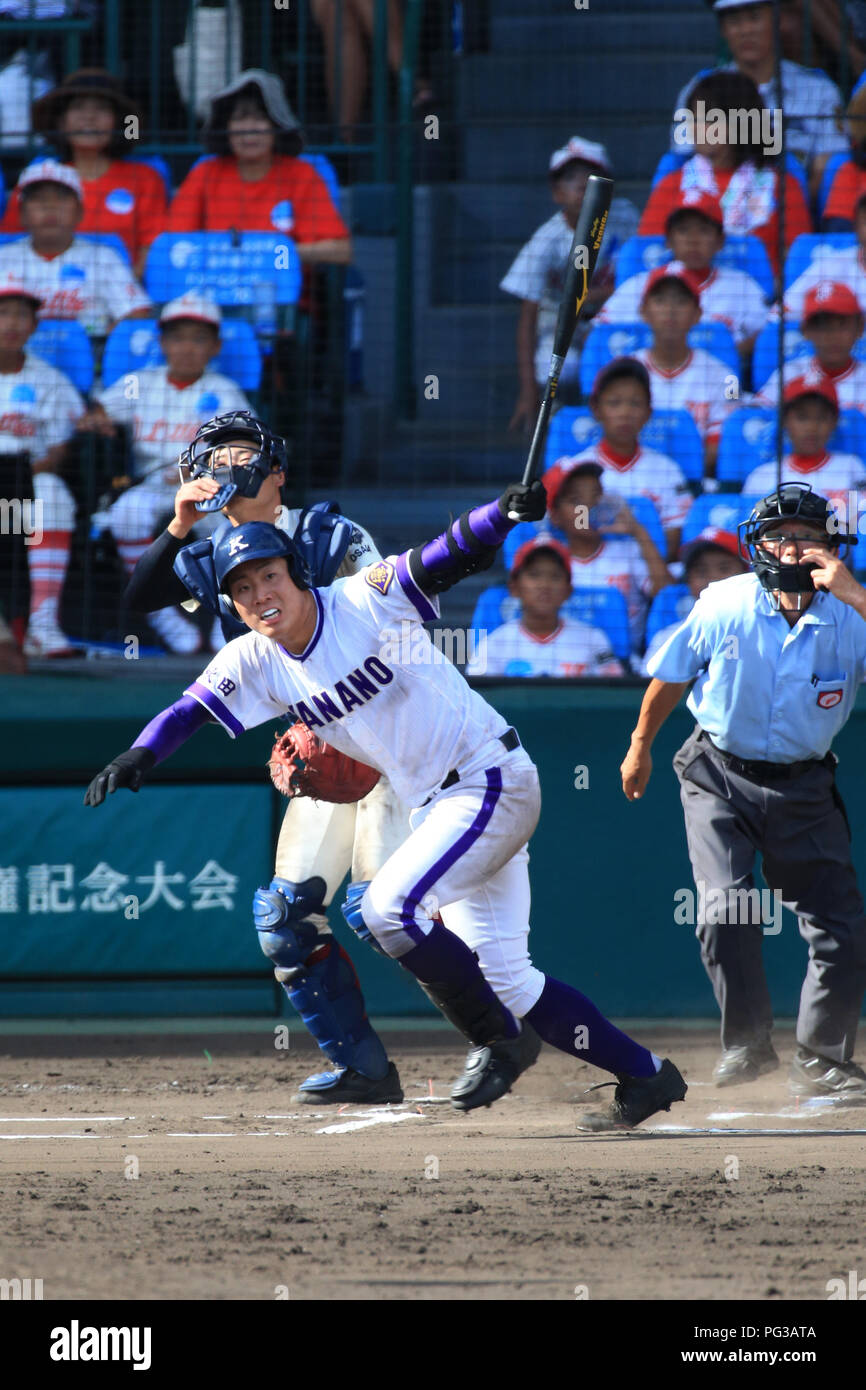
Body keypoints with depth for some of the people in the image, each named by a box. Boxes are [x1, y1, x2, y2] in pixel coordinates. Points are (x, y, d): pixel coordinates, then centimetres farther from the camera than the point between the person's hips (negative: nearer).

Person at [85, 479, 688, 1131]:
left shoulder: (366, 602, -16)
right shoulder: (255, 662, 3)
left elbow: (449, 557, -28)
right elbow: (189, 709, -2)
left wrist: (505, 512, -47)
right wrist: (140, 755, -23)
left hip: (494, 781, -8)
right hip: (434, 805, 8)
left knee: (384, 906, -21)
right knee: (506, 981, 6)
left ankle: (500, 1040, -5)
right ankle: (645, 1074, 17)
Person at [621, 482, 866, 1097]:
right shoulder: (724, 605, -11)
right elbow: (672, 674, 5)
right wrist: (640, 746, 14)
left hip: (804, 787, 1)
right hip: (721, 776, -1)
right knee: (727, 908, -18)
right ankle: (747, 1043, 0)